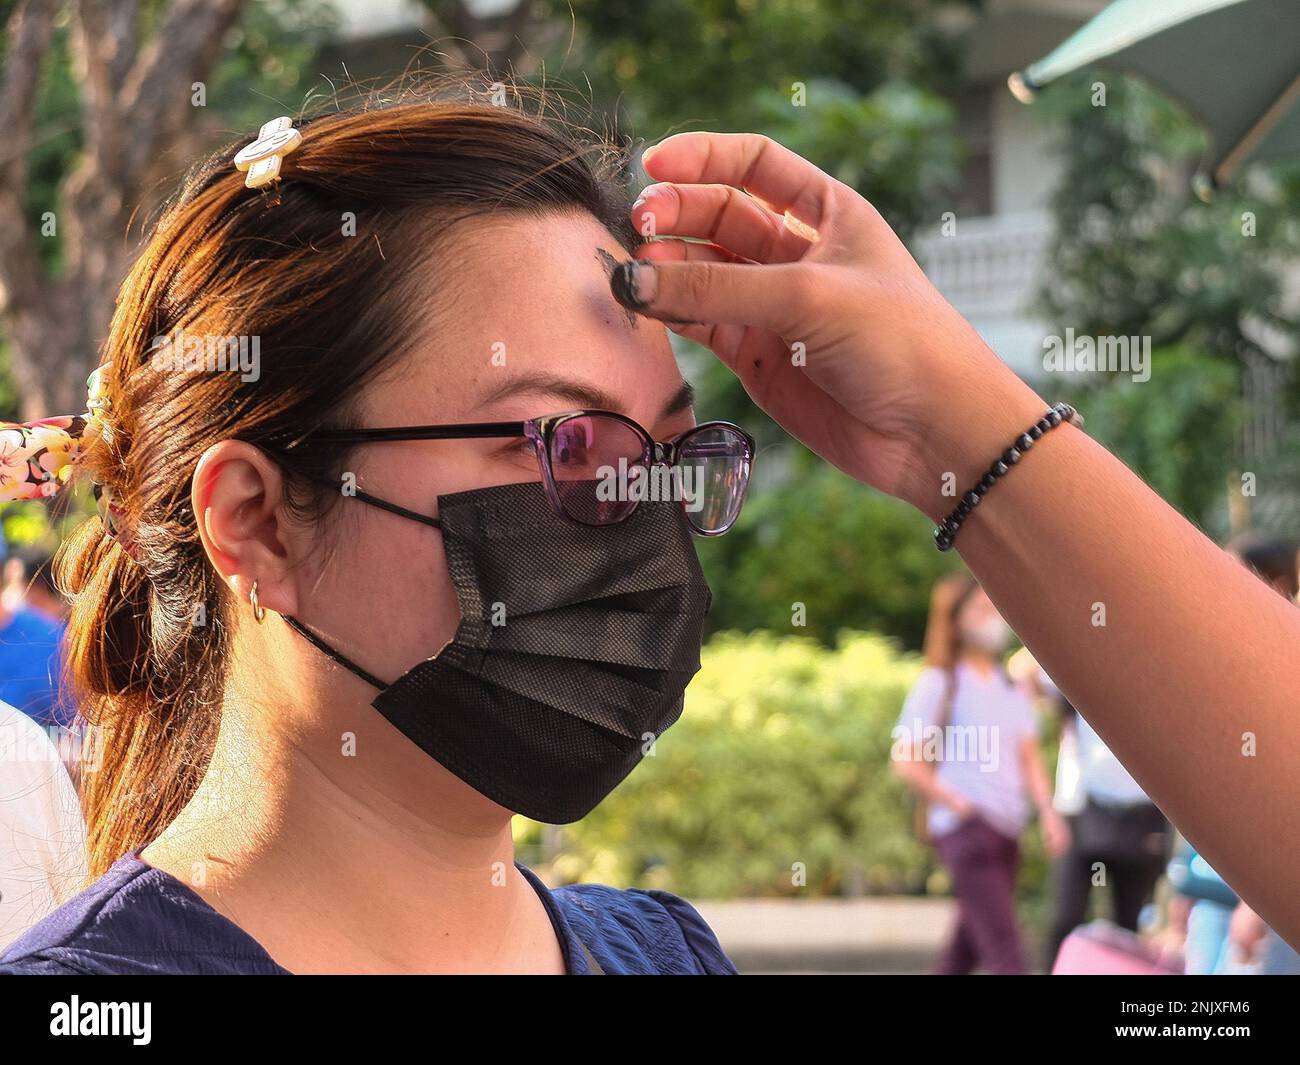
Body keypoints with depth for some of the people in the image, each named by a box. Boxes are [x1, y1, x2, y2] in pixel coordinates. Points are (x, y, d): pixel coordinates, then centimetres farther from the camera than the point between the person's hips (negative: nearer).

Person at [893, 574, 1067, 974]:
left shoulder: (1008, 686, 16)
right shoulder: (939, 683, -5)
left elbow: (1029, 757, 15)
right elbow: (906, 762, -8)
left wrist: (1048, 812, 1)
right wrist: (959, 805, -10)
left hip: (1006, 832, 7)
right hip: (966, 831, -7)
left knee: (967, 949, 12)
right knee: (1003, 945, -15)